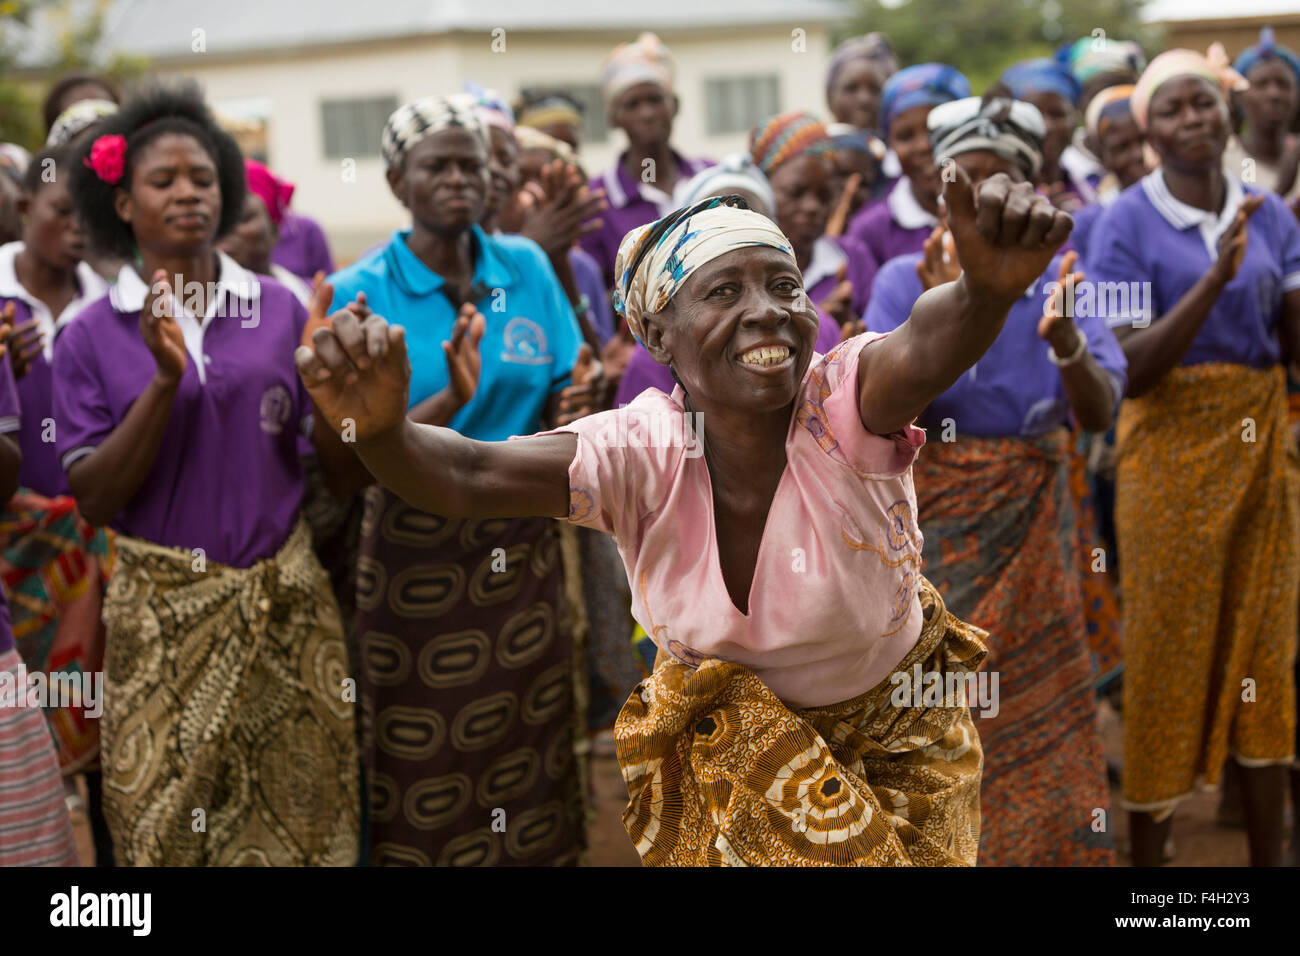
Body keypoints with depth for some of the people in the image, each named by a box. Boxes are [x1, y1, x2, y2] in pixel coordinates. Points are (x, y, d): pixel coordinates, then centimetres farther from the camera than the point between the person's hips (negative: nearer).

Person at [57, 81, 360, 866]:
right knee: (169, 821, 9)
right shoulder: (93, 336, 0)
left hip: (285, 600, 1)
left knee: (303, 812, 9)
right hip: (163, 610, -1)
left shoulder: (279, 309, 2)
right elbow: (94, 499, -7)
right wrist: (165, 381, -18)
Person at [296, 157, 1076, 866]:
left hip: (896, 743, -1)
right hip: (728, 756, 1)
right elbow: (470, 476, -37)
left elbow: (926, 345, -51)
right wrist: (382, 430, -59)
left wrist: (990, 289, -74)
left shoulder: (844, 407, -28)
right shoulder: (644, 455, -24)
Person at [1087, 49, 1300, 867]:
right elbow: (1128, 369, -16)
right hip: (1172, 445, -4)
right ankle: (1148, 847, 16)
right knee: (1169, 648, 3)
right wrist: (1214, 277, -24)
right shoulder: (1128, 223, -8)